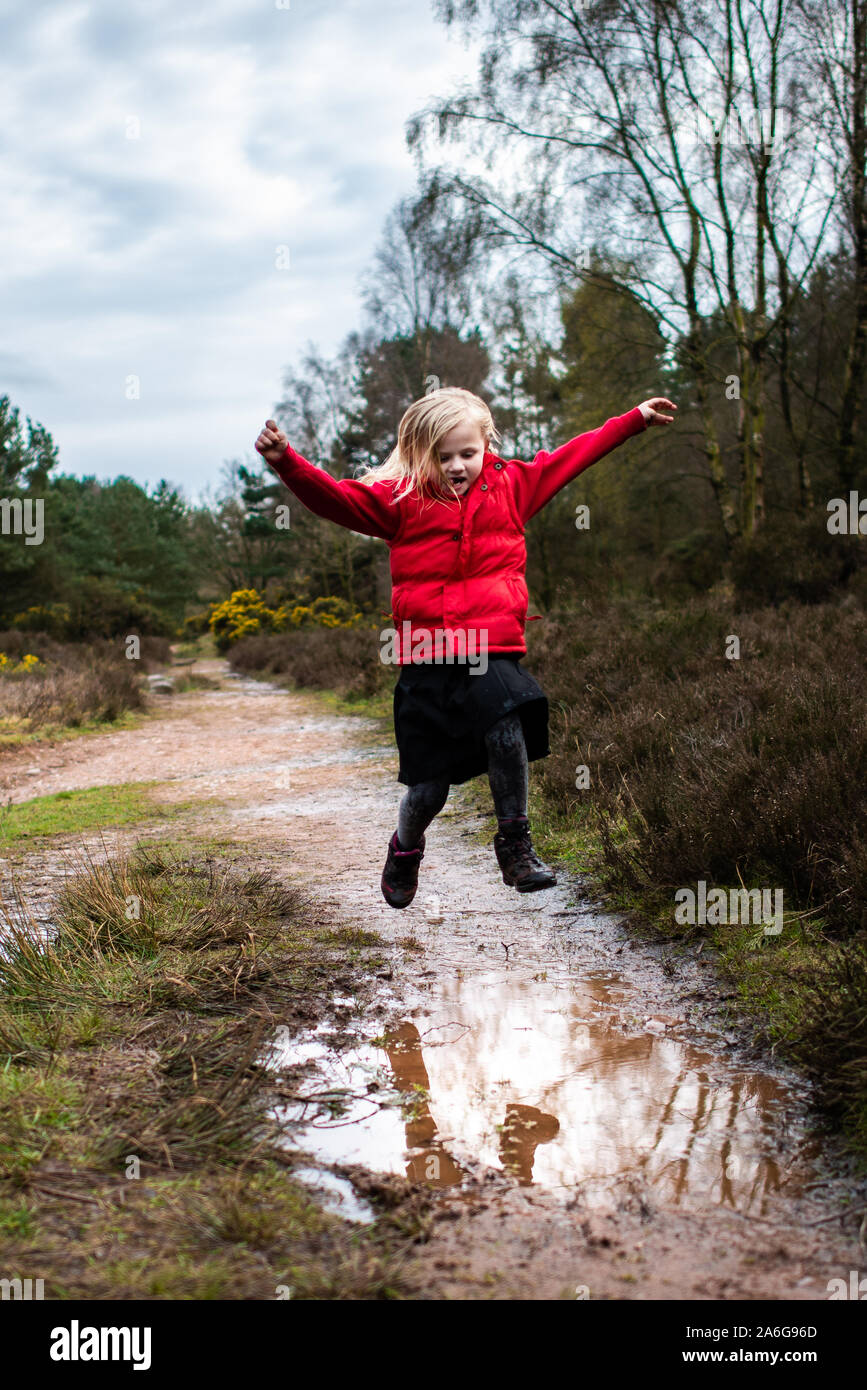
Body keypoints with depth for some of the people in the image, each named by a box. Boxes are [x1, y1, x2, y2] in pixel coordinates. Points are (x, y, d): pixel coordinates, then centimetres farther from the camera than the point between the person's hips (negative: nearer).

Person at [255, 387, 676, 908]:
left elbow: (572, 456, 18)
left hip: (493, 653, 1)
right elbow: (335, 497, -7)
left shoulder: (511, 486, 10)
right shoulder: (400, 500, 3)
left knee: (506, 731, -28)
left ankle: (516, 843, -9)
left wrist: (636, 418, 22)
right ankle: (406, 848, 36)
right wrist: (286, 460, -24)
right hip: (427, 658, -1)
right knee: (429, 786, 3)